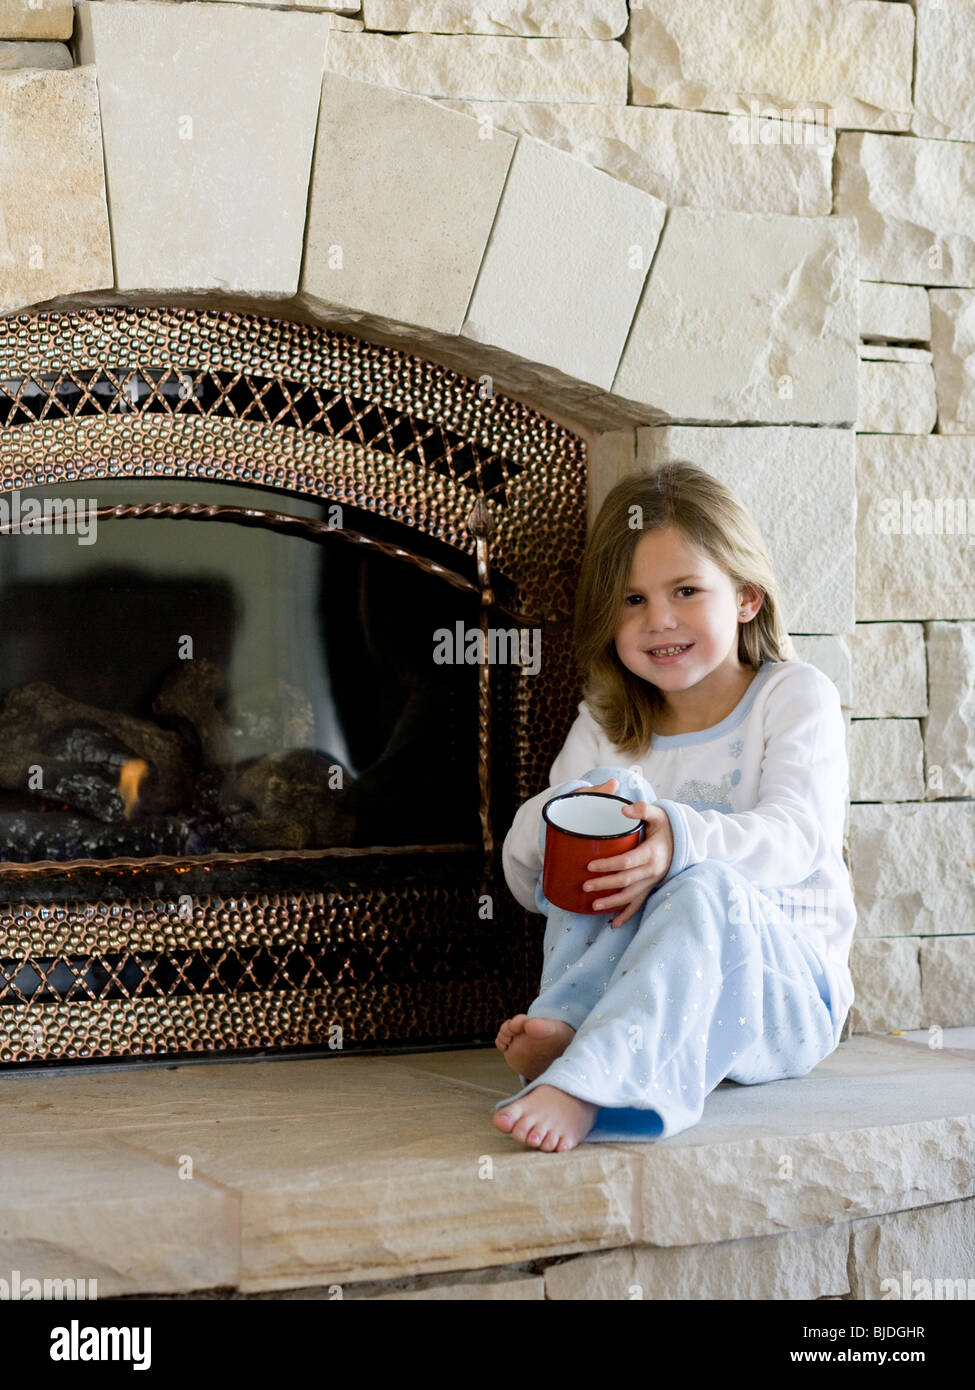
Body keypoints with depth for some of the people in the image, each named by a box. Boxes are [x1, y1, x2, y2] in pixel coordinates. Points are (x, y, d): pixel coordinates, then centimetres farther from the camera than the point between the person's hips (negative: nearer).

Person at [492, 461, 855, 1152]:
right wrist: (549, 824, -19)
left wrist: (682, 842, -36)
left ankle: (582, 1084, -53)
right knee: (607, 788, -18)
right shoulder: (603, 728, 12)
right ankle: (567, 1023, -33)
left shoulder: (796, 697, 1)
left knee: (706, 891, -36)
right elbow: (526, 879, 6)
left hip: (783, 986, -3)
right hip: (634, 980, 4)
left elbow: (796, 837, -16)